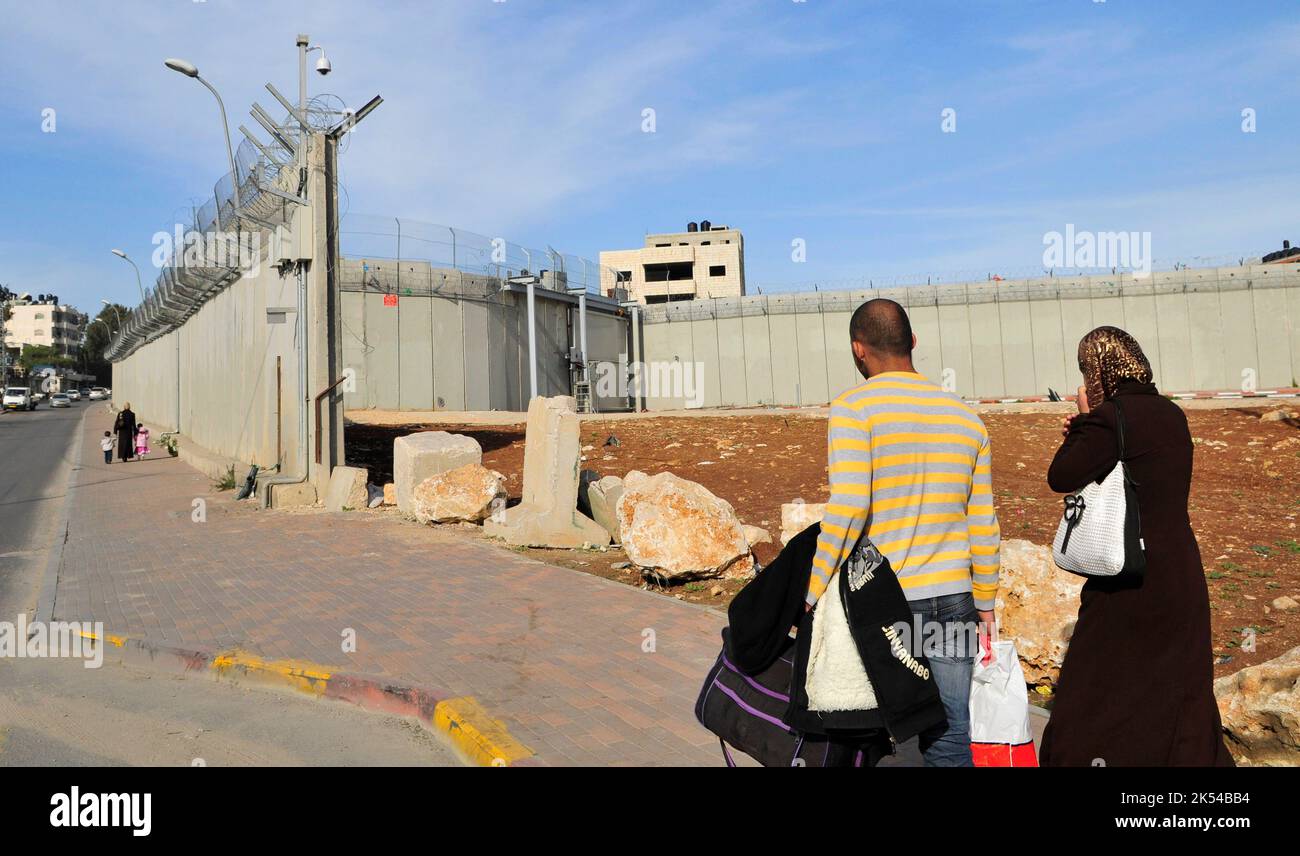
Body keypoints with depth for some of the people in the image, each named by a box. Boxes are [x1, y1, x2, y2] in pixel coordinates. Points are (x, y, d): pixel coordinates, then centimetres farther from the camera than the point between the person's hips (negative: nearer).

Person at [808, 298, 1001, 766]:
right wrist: (984, 605, 18)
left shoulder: (854, 407, -8)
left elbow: (847, 508, -19)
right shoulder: (967, 417, 8)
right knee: (949, 739, 12)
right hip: (952, 600, 5)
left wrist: (815, 596, -12)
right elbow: (983, 526, 10)